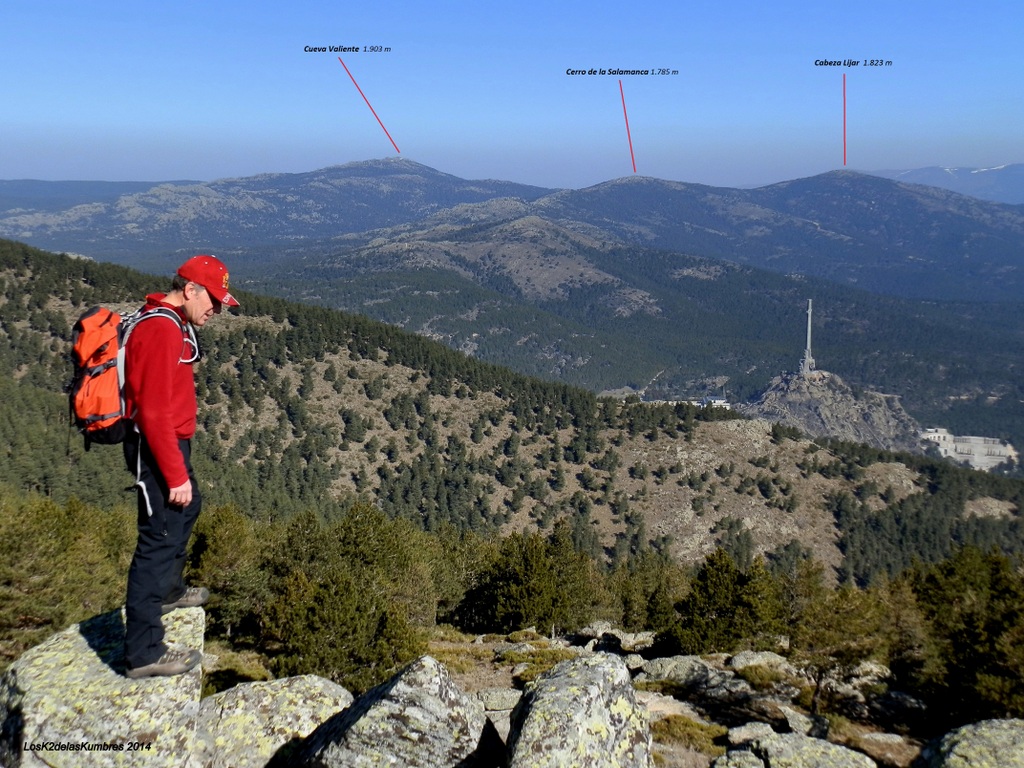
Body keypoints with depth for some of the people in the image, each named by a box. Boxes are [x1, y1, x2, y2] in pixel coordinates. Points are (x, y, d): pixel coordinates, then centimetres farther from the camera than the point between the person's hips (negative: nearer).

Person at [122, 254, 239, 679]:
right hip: (156, 448, -11)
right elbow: (154, 412, -26)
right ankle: (143, 652, -2)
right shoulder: (160, 330, -21)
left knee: (187, 508, 30)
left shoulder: (173, 325, 12)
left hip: (170, 442, 11)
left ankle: (168, 590, 51)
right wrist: (176, 475, -24)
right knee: (159, 538, -8)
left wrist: (180, 462, 21)